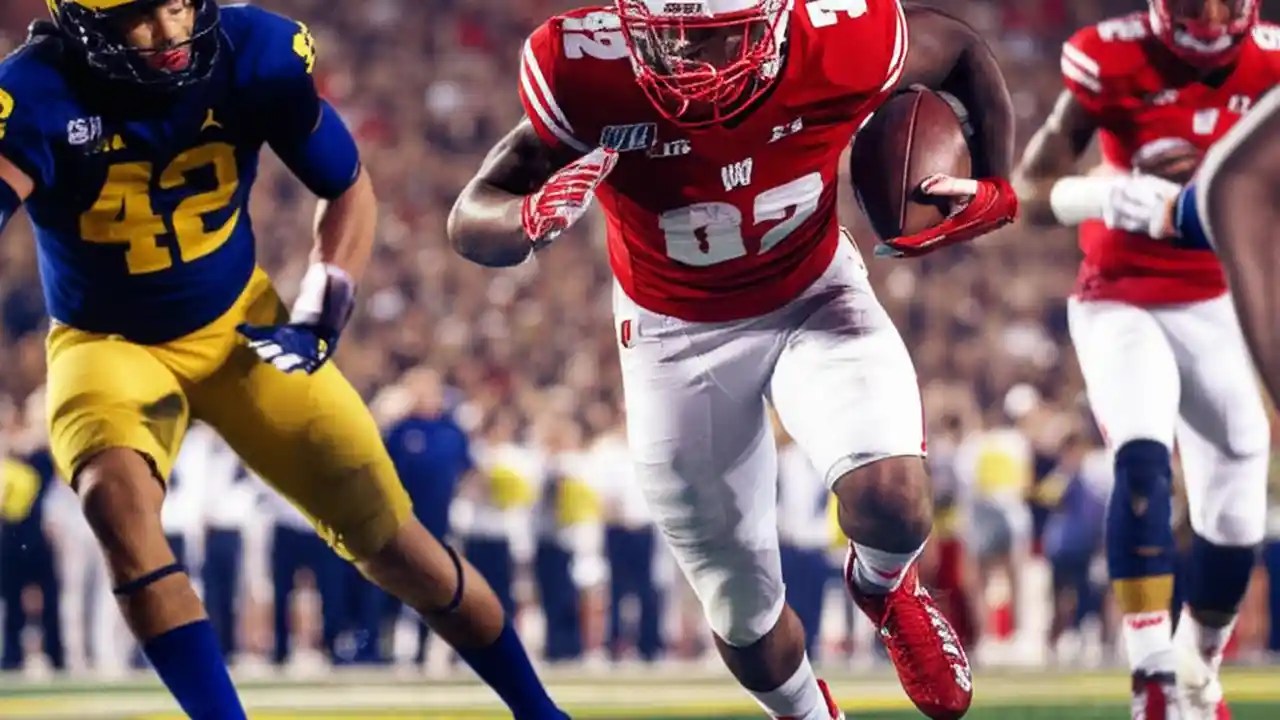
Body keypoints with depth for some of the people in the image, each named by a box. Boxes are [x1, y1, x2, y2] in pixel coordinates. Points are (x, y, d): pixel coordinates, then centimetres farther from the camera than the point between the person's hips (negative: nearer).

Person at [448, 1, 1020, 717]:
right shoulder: (588, 73, -31)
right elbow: (473, 220, -24)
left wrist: (994, 188, -14)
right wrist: (531, 217, -46)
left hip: (814, 295, 0)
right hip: (680, 330, 0)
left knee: (893, 505, -26)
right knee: (745, 614, 7)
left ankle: (886, 587, 12)